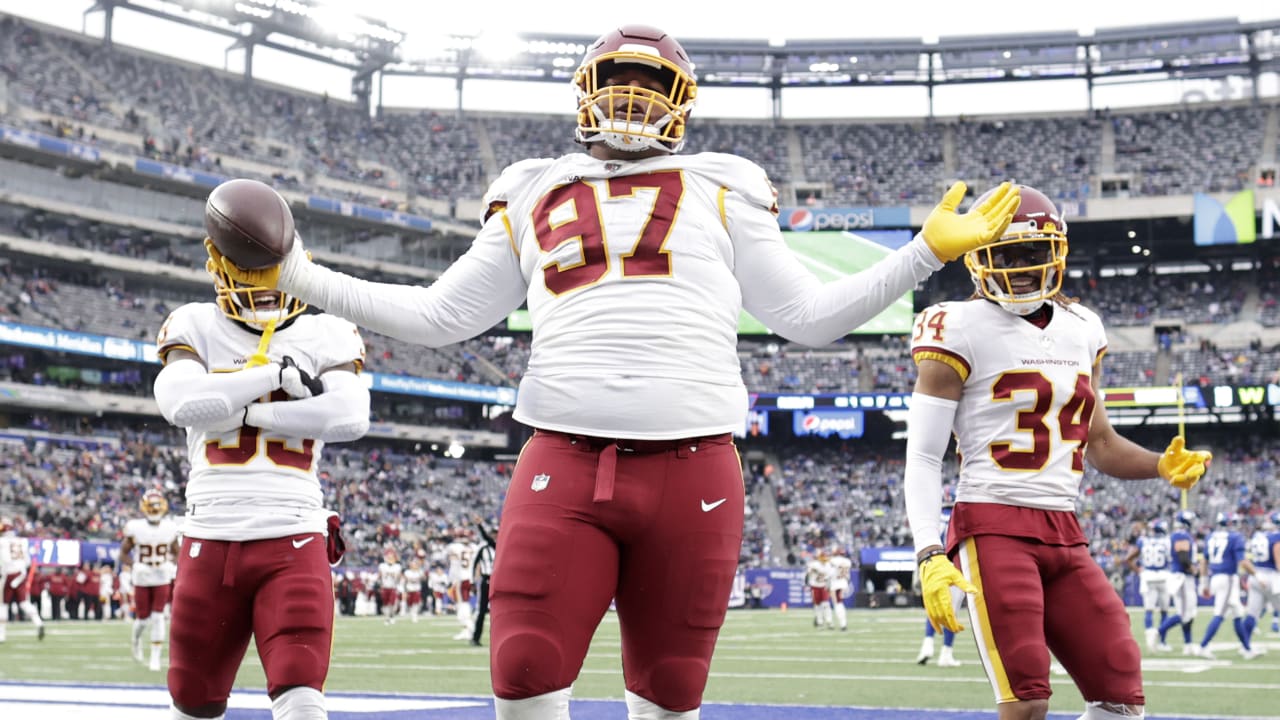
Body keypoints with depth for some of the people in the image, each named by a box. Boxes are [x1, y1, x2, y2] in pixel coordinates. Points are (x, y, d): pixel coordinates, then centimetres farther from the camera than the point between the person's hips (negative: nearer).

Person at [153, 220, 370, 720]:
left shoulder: (325, 336, 4)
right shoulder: (196, 328, 5)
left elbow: (349, 415, -15)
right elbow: (181, 402, -15)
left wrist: (245, 413, -13)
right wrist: (278, 374, -15)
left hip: (293, 539, -1)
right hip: (210, 539, 2)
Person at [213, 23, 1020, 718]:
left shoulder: (720, 193, 16)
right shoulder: (535, 199, 19)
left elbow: (808, 313, 16)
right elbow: (440, 315, 22)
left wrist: (929, 250, 10)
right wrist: (298, 277, 20)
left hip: (694, 469, 0)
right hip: (566, 464, 1)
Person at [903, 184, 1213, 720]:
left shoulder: (1081, 330, 14)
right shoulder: (962, 331, -6)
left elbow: (1099, 444, 23)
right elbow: (923, 458, -7)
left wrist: (1162, 464, 3)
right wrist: (930, 556, -18)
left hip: (1065, 535, 7)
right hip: (994, 529, -7)